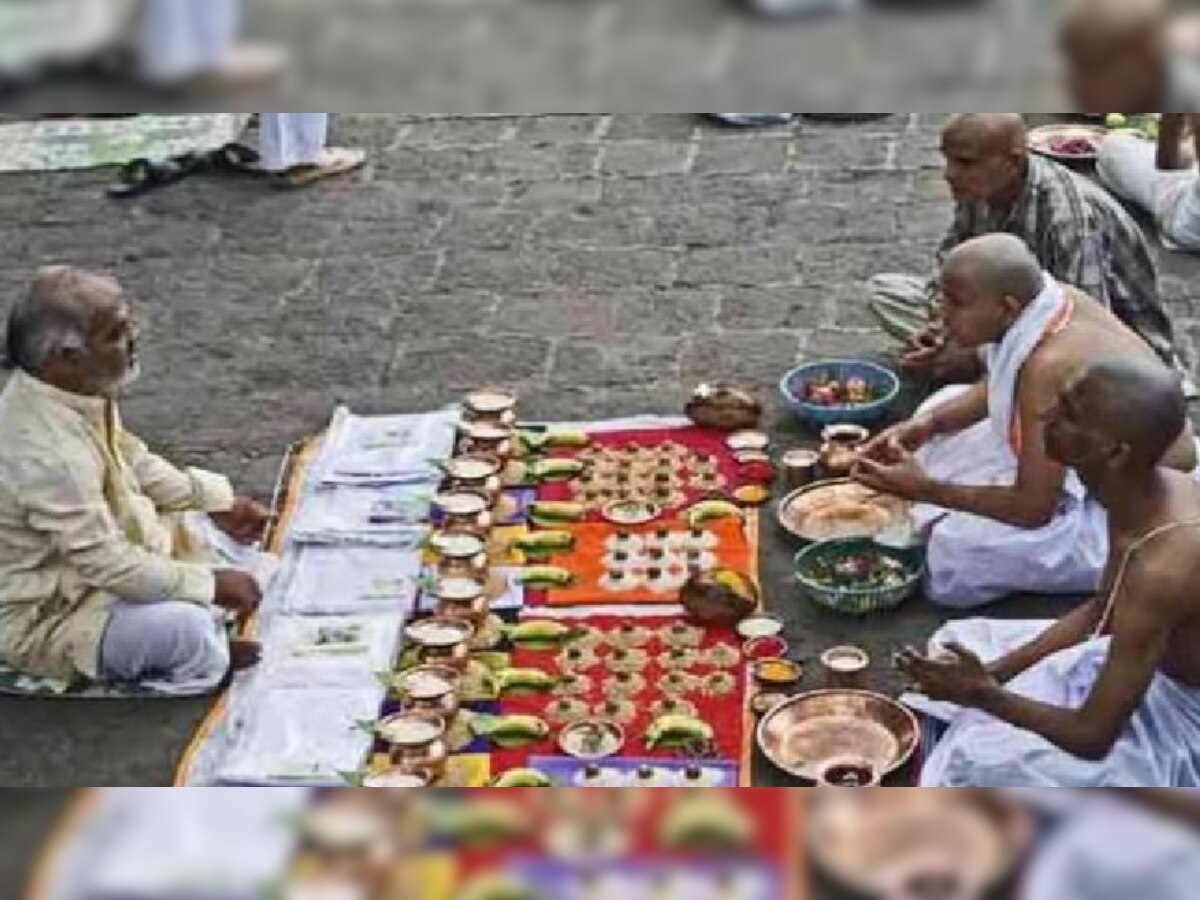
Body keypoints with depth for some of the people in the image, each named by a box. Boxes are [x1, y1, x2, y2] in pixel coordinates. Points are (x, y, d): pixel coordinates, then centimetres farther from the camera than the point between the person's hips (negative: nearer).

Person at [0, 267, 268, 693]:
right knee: (185, 625, -27)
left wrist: (216, 500, 3)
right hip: (43, 617, -10)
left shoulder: (79, 387, -10)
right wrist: (211, 584, -21)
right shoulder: (47, 454, -37)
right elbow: (108, 565, -31)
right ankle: (204, 658, 7)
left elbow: (130, 458, 10)